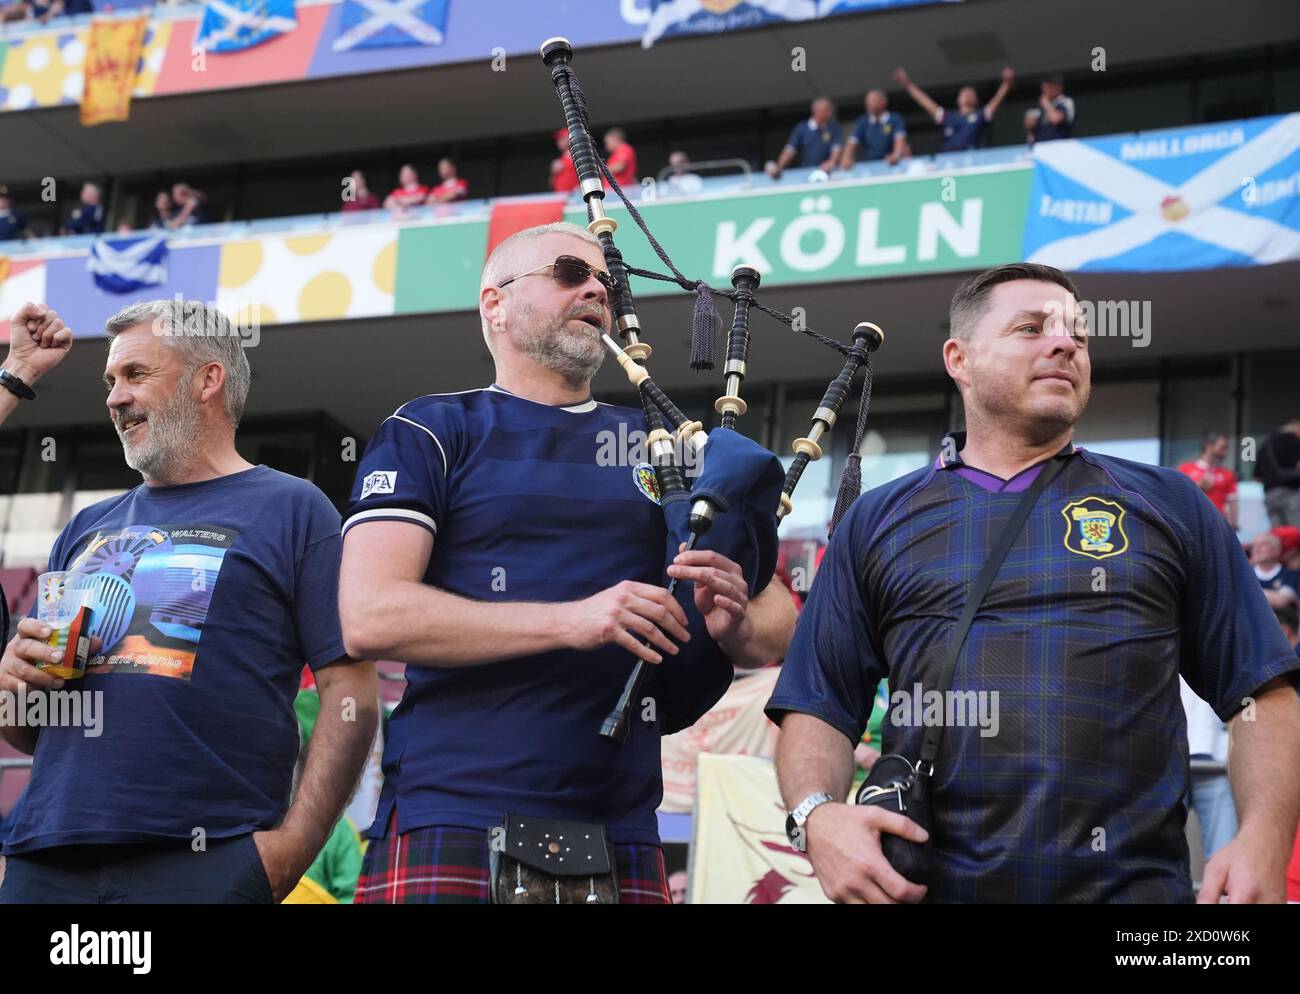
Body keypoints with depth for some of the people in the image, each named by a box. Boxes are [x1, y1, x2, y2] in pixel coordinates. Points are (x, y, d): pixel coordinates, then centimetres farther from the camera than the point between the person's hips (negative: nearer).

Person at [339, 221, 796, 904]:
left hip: (620, 838, 4)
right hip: (454, 823, -3)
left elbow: (776, 627, 18)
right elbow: (369, 616, -8)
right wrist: (569, 620, -14)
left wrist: (737, 622, -7)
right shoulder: (431, 433, 6)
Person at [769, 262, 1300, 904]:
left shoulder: (1168, 506, 11)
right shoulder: (875, 523, 12)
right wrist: (817, 814, -12)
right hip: (928, 885, 1)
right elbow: (818, 706, 9)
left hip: (1134, 885, 0)